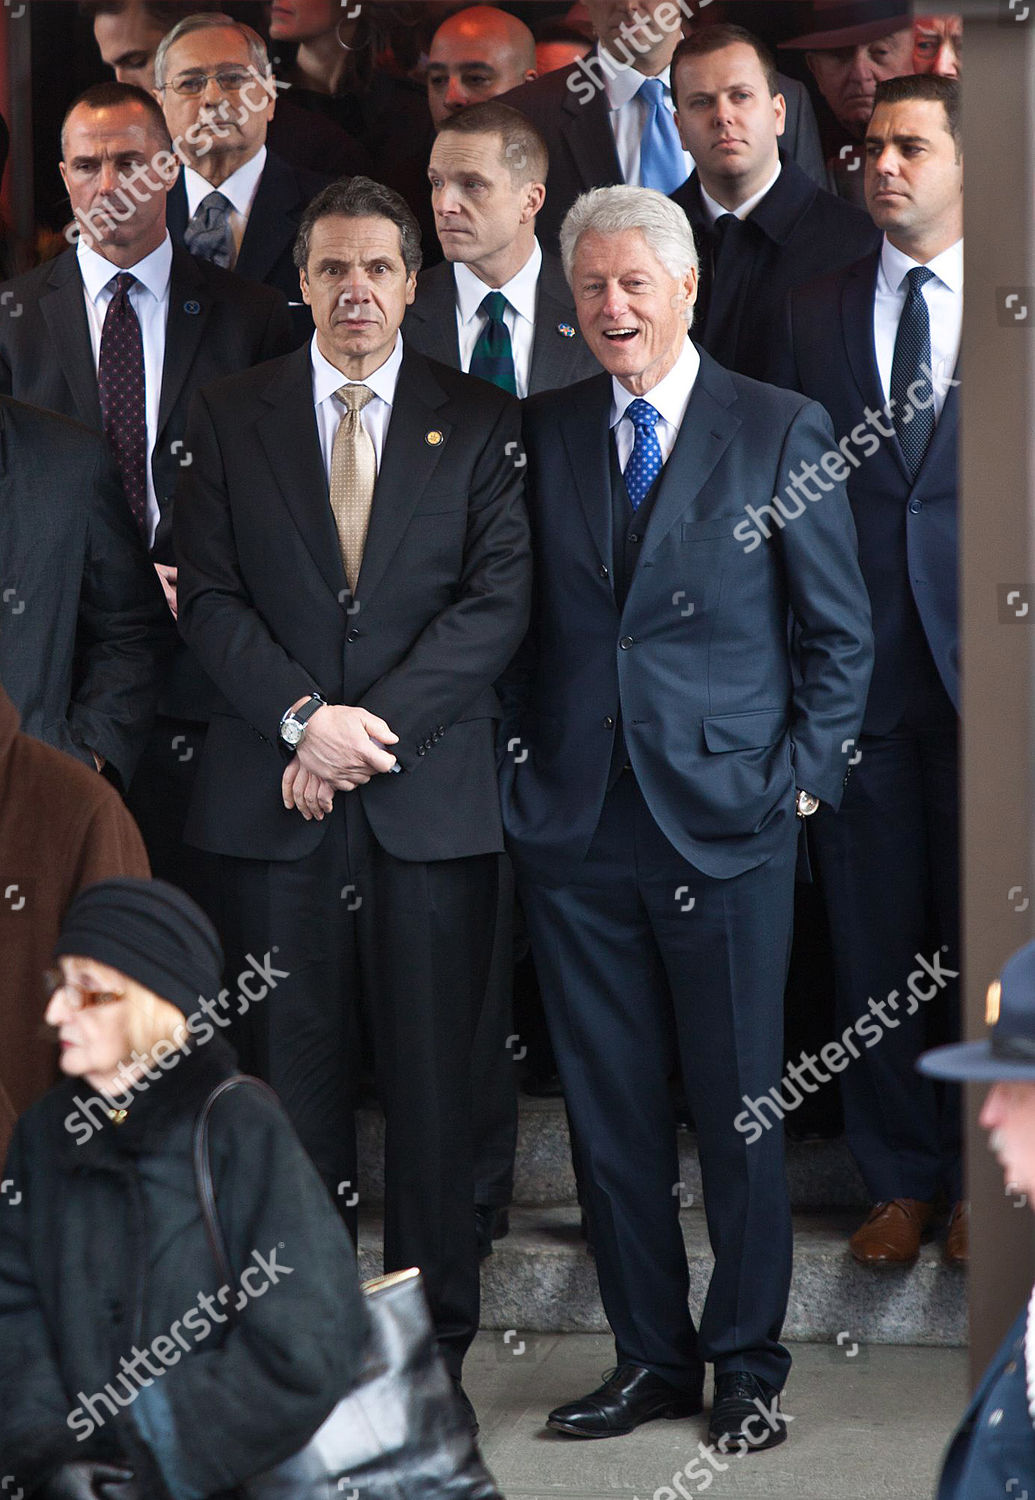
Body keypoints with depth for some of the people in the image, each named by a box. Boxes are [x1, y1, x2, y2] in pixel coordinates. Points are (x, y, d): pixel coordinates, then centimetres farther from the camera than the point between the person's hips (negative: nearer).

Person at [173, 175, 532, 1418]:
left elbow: (499, 602, -2)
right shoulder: (229, 418, 9)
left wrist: (373, 729, -11)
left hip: (431, 799, -1)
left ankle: (436, 1341, 11)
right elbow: (208, 598, 3)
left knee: (431, 1075, 2)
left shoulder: (479, 424, 6)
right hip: (276, 800, 1)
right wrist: (303, 718, -12)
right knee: (300, 1075, 4)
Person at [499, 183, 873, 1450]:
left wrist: (802, 776, -4)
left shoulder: (784, 433, 0)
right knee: (608, 1108, 7)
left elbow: (840, 631, 3)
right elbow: (516, 619, 14)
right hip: (573, 825, 3)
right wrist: (521, 757, 5)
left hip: (725, 822, -3)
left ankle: (747, 1364, 15)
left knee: (738, 1108, 3)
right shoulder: (540, 436, 9)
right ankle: (651, 1358, 19)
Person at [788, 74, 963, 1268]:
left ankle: (976, 1182, 18)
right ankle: (898, 1180, 17)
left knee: (983, 937, 5)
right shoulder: (814, 311, 9)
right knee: (873, 936, 6)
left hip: (984, 666, -2)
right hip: (859, 668, 2)